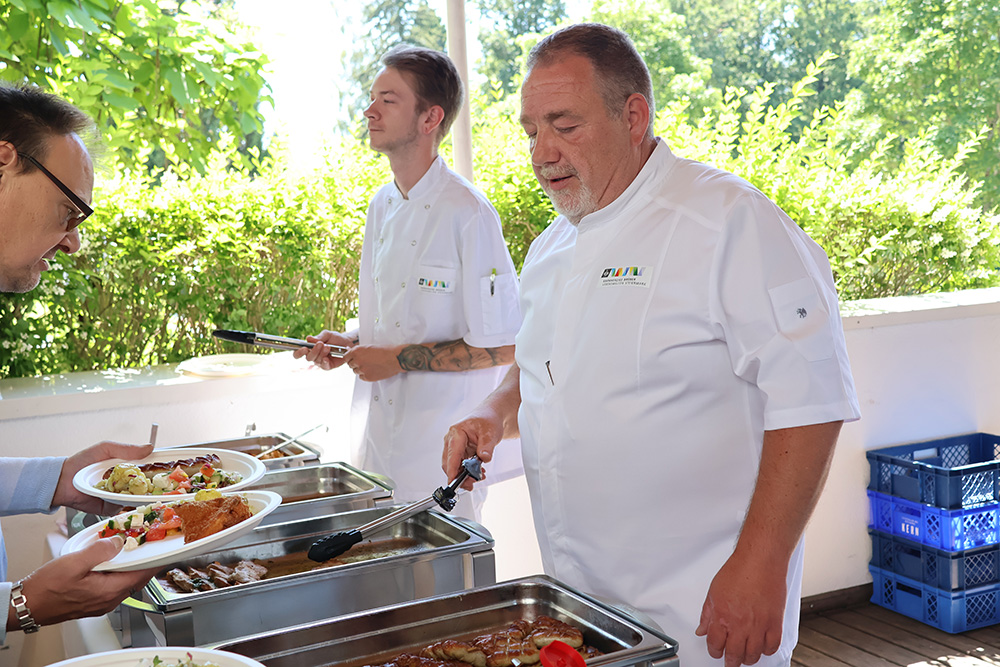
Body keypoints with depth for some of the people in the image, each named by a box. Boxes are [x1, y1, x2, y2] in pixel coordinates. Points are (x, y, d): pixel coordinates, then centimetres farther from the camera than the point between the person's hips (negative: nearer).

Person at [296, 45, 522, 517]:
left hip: (442, 444, -7)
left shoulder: (467, 213, -16)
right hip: (380, 439, 7)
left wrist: (397, 359, -16)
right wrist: (353, 342, 1)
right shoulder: (381, 207, 8)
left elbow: (502, 346, -17)